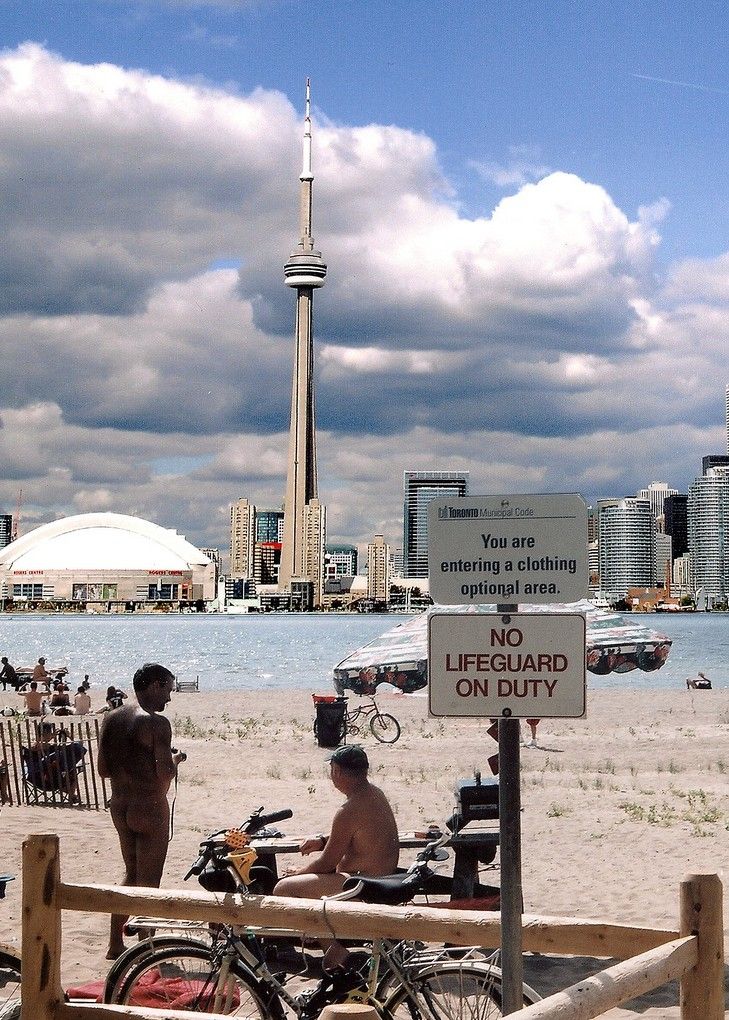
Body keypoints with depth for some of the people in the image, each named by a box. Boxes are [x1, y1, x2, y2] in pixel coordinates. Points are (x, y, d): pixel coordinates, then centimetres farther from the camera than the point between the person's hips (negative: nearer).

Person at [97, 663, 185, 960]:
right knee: (149, 882, 2)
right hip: (150, 807, -7)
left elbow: (104, 769, 9)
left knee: (131, 874, 21)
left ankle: (115, 943, 25)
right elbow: (165, 774, -22)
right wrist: (175, 759, -2)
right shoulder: (156, 723, -17)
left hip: (119, 806, 7)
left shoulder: (112, 719, 6)